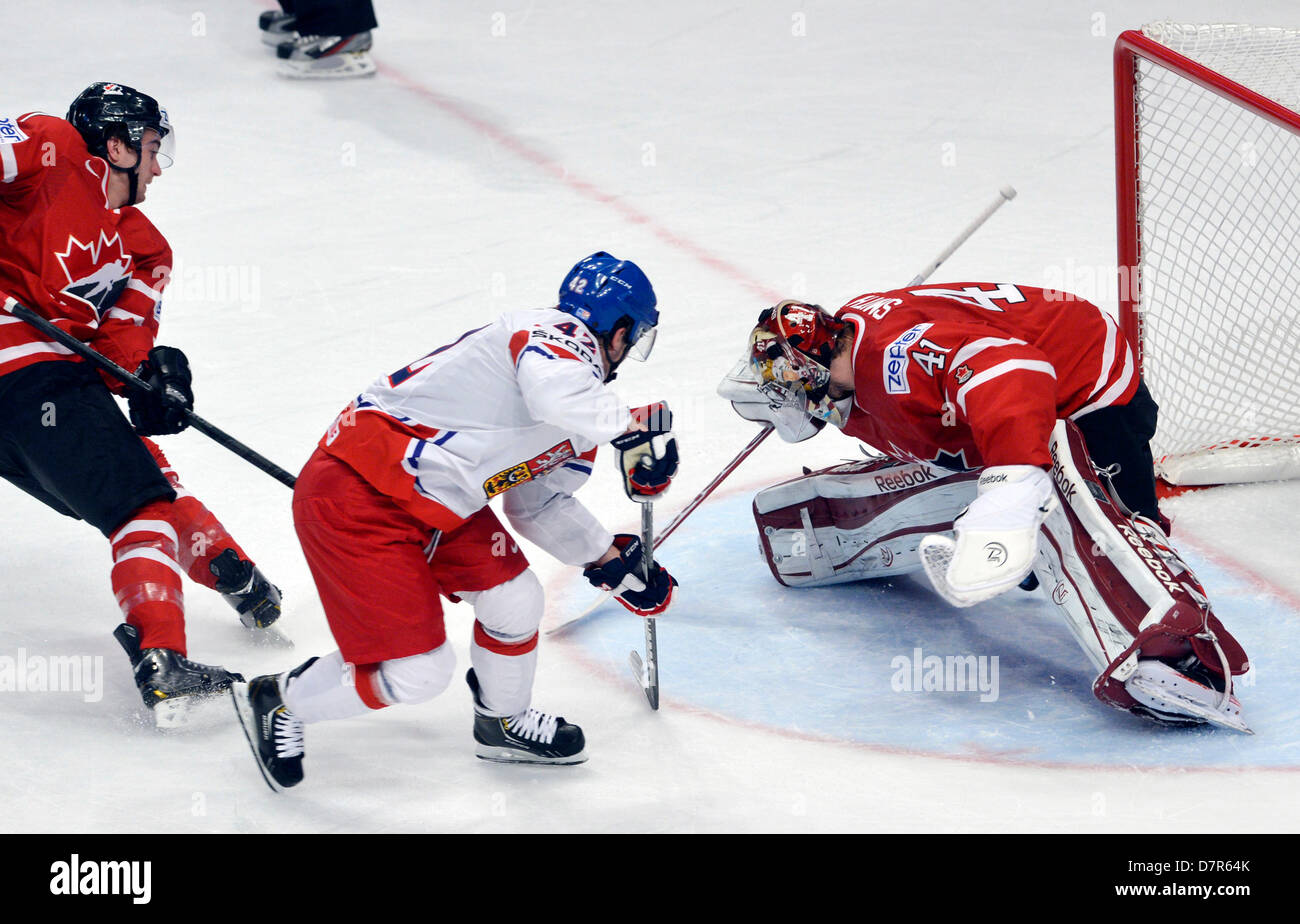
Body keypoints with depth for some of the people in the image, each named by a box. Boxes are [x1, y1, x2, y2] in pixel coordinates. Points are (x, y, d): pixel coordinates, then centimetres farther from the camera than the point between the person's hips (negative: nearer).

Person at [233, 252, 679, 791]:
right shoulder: (558, 334, -16)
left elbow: (539, 505, 24)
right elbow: (555, 391, -40)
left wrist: (613, 562, 20)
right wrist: (633, 427, -26)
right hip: (352, 497, -10)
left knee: (514, 601, 11)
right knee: (414, 674, -7)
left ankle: (503, 723, 39)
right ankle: (277, 703, 18)